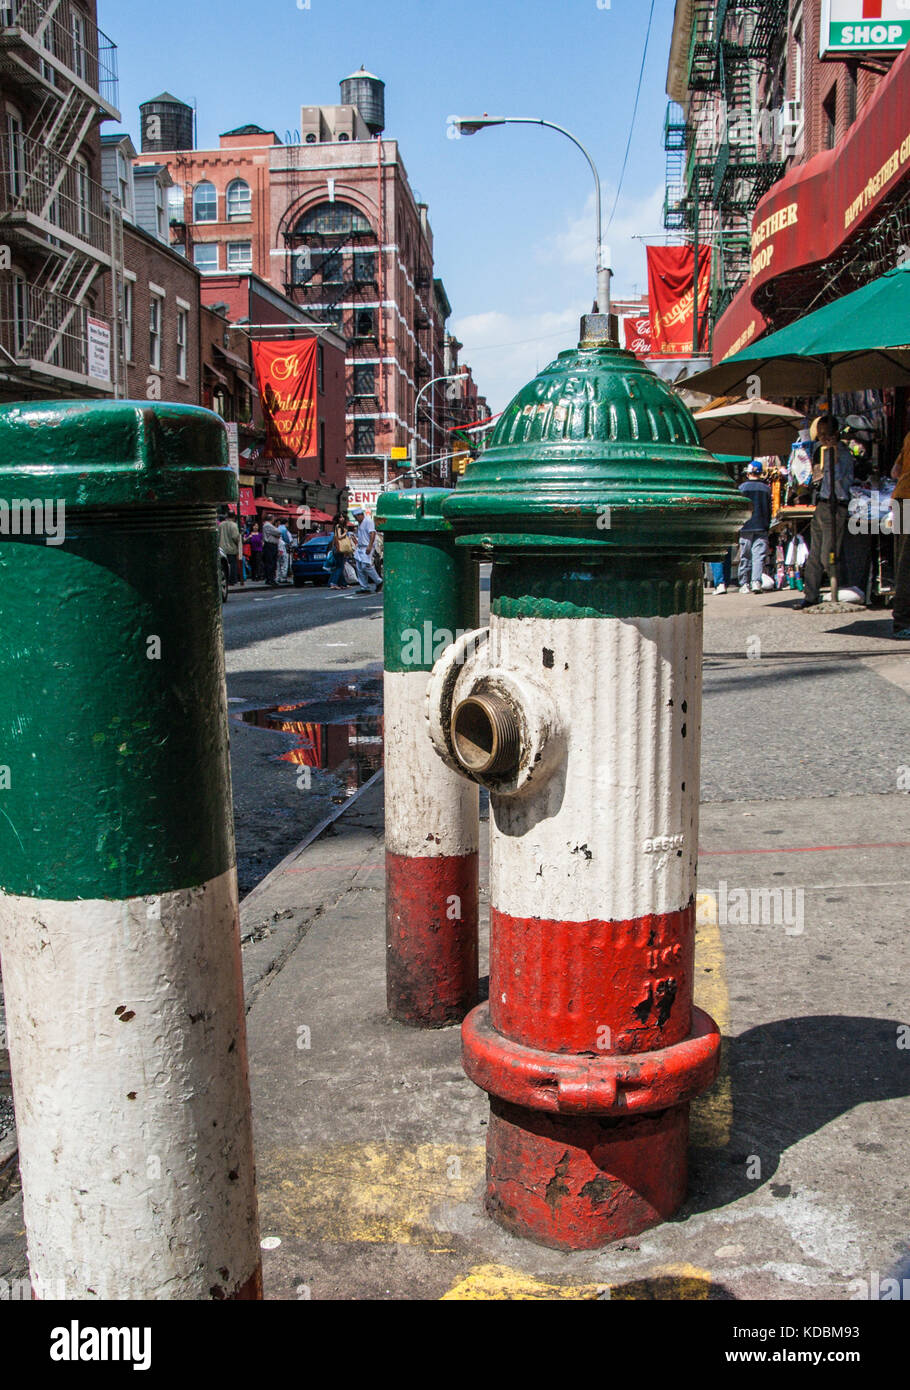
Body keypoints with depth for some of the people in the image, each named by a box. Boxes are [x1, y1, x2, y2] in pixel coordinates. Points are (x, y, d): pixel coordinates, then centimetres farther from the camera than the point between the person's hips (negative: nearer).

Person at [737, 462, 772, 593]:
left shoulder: (742, 487, -2)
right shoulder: (766, 488, 5)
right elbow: (769, 510, 10)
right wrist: (767, 526, 18)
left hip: (746, 528, -1)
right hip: (761, 528, 1)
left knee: (745, 557, 5)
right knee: (759, 556, -2)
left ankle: (744, 583, 7)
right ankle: (756, 581, -16)